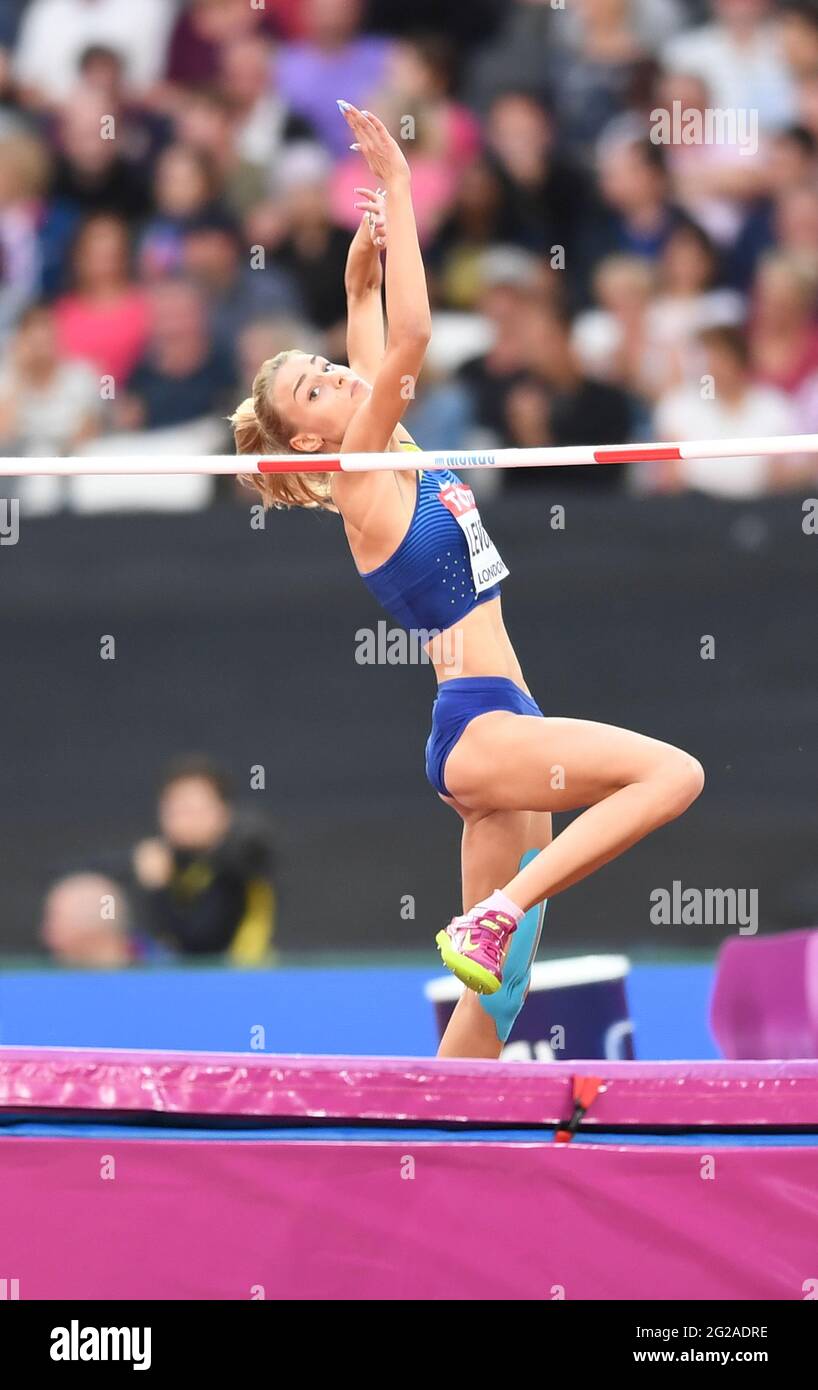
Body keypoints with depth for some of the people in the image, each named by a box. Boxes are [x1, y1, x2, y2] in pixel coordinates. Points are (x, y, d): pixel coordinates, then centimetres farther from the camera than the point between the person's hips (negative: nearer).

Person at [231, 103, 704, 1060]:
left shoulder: (392, 455, 13)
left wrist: (373, 237, 4)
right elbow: (409, 336, -19)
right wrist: (397, 192, -17)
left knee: (497, 983, 6)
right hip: (477, 730, -9)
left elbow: (368, 298, 20)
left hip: (499, 738, 9)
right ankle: (495, 915, -25)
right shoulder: (357, 483, -8)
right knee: (672, 772, -24)